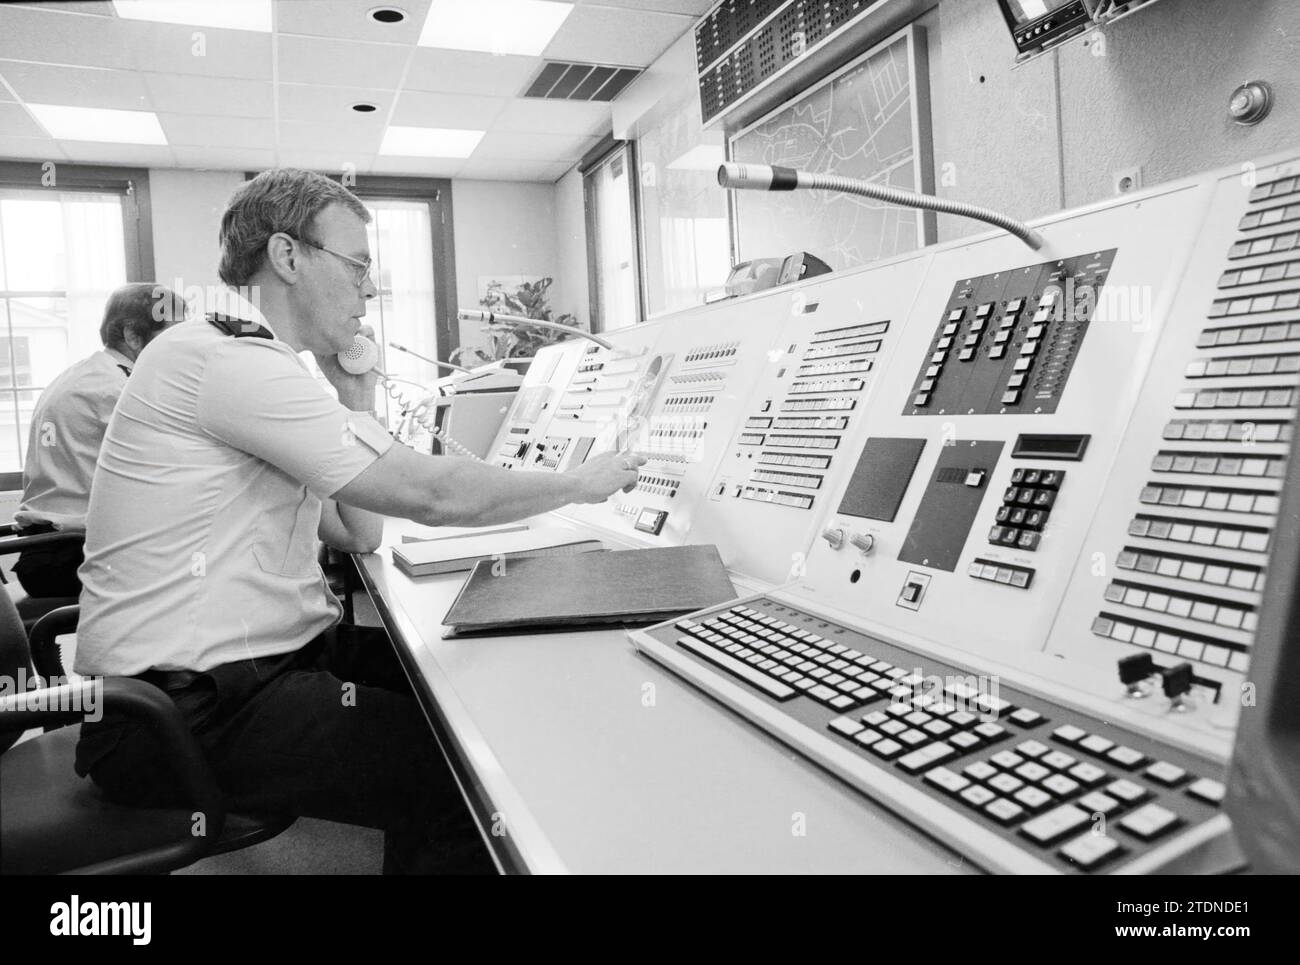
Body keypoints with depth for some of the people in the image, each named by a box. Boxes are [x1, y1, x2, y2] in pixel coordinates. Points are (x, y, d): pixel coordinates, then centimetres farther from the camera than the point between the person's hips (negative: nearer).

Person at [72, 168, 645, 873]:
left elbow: (360, 534, 14)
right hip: (182, 710, -9)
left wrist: (355, 391, 8)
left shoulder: (249, 364, 15)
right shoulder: (224, 359, -17)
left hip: (259, 657, 9)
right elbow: (431, 494, -21)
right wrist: (581, 483, -7)